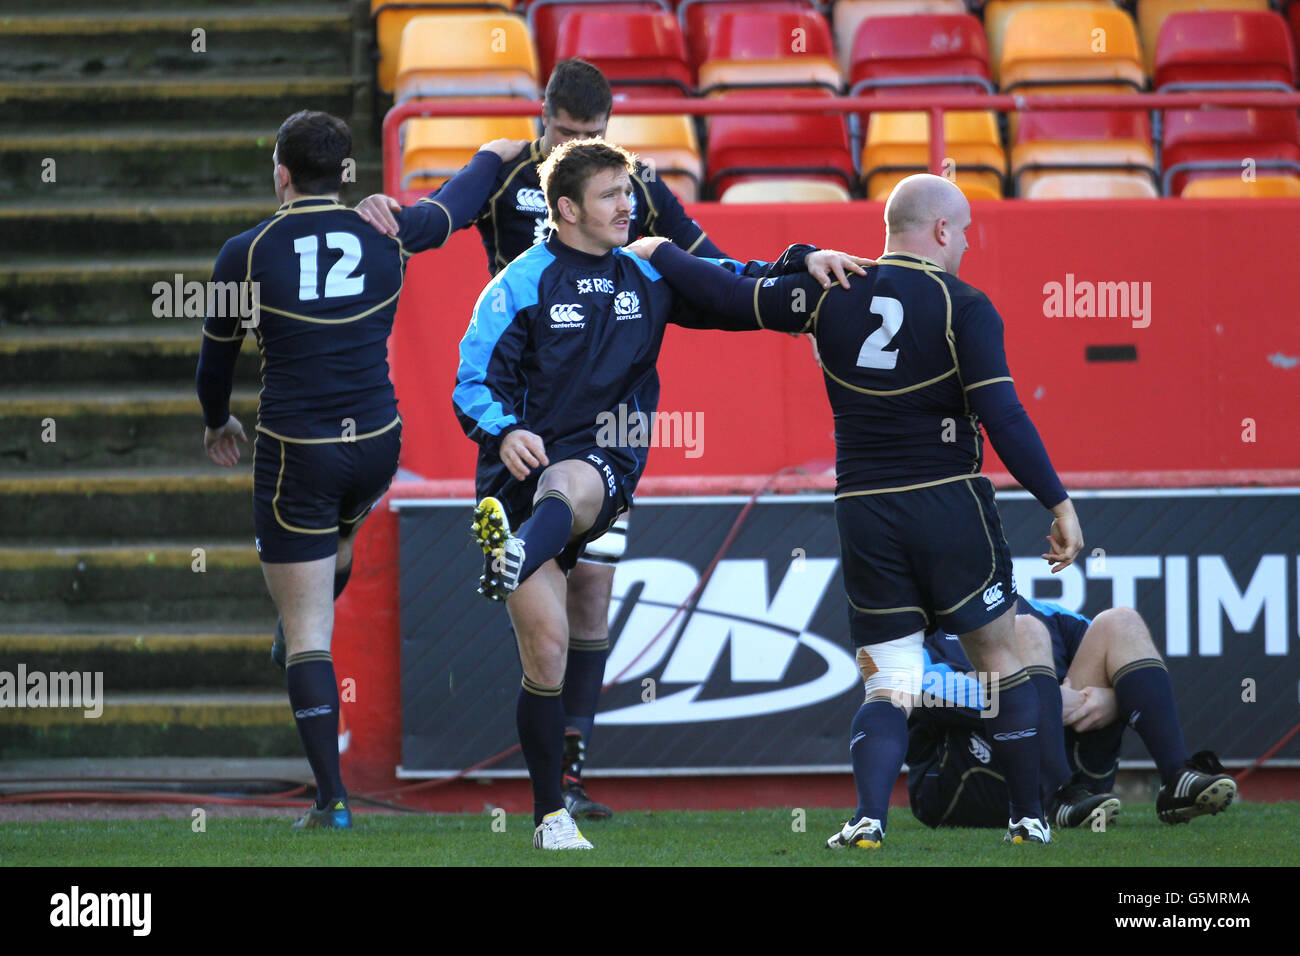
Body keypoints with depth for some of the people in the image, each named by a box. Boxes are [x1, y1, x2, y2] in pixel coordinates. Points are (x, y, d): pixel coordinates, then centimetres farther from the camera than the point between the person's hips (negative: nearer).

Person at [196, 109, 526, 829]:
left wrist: (217, 421, 28)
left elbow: (216, 356, 7)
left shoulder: (247, 254, -8)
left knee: (305, 631, 0)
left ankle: (332, 797, -4)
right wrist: (492, 156, 43)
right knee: (339, 536, 38)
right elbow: (453, 208, 21)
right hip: (377, 443, 3)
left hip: (293, 456, -3)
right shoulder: (384, 235, -1)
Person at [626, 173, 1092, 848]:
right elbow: (1002, 417, -12)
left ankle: (869, 817, -15)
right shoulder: (963, 306, -6)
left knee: (887, 684, 6)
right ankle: (1028, 816, 14)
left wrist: (658, 253, 22)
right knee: (1002, 660, 12)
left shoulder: (832, 294, 4)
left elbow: (730, 297, 6)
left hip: (863, 514, 3)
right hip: (949, 507, -3)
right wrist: (1058, 502, -8)